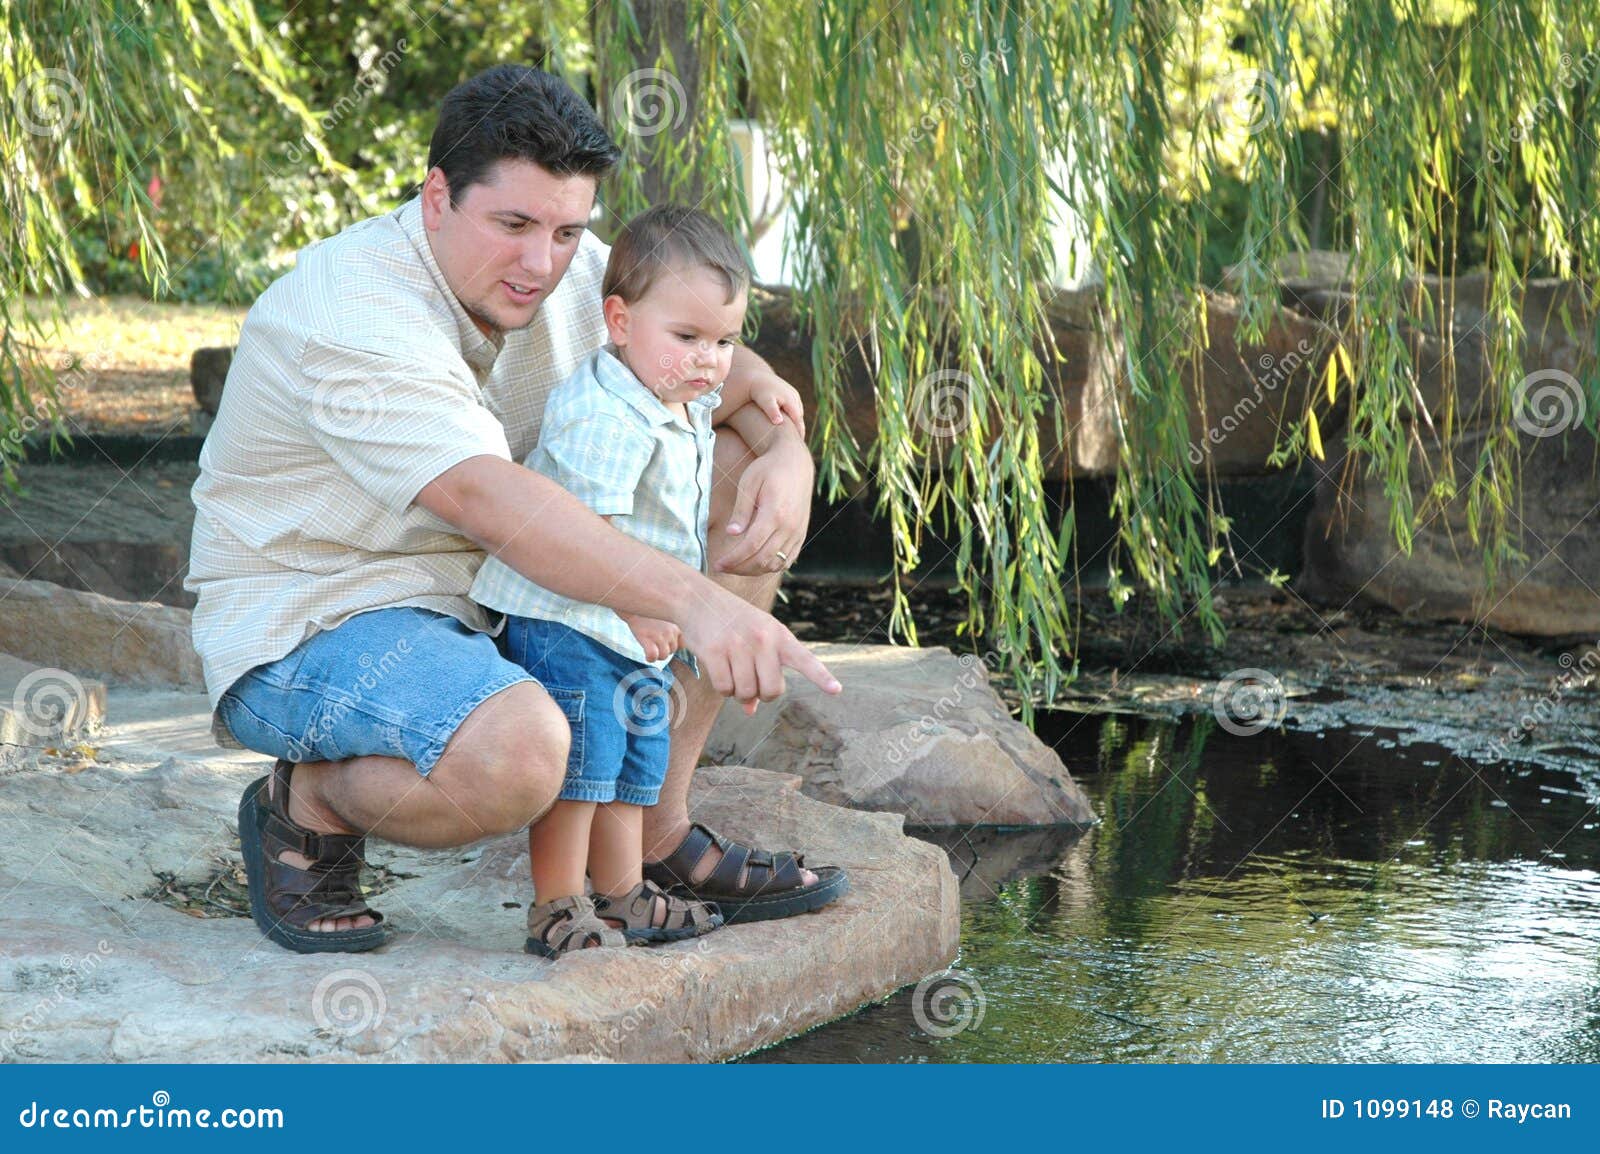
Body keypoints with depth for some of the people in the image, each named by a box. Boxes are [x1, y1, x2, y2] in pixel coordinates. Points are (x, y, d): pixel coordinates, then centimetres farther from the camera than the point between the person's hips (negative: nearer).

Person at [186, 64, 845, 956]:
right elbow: (485, 499, -41)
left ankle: (657, 829, 7)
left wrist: (787, 452, -15)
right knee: (517, 751, -40)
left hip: (495, 603, 9)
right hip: (310, 627, -9)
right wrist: (695, 600, -51)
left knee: (745, 485, 1)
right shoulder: (349, 317, -27)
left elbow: (726, 366, 10)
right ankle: (309, 803, -6)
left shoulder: (569, 272, -1)